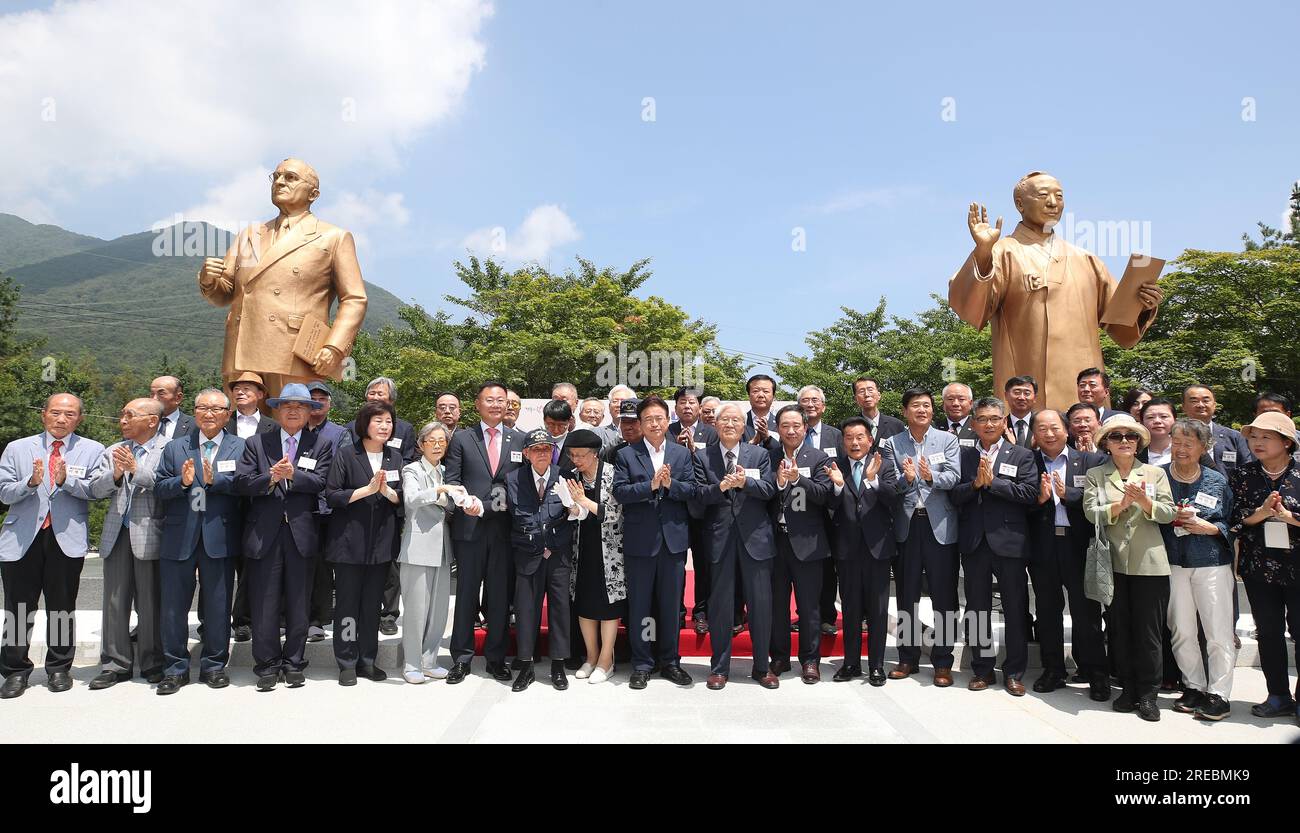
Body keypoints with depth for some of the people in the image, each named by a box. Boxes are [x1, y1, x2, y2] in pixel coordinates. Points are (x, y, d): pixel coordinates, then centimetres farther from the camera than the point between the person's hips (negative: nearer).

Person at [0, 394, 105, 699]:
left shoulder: (92, 451, 4)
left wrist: (66, 481, -21)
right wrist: (31, 481, -17)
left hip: (67, 539, -1)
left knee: (62, 608, 8)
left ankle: (59, 669, 22)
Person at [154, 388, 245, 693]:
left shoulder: (240, 447, 4)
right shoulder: (175, 448, 10)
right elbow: (158, 489, 3)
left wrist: (215, 479, -22)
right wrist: (182, 482, -15)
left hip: (220, 538, -2)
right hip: (178, 538, 2)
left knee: (217, 605, 7)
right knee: (173, 605, 7)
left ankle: (214, 665, 20)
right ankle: (176, 667, 20)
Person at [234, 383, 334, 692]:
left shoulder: (321, 447, 8)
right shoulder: (256, 444, 9)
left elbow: (321, 483, -6)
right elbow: (241, 482, -2)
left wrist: (293, 474, -21)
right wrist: (270, 477, -18)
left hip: (302, 534, 0)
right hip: (264, 534, 0)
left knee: (298, 603, 8)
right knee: (264, 604, 3)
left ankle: (294, 663, 19)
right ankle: (267, 664, 14)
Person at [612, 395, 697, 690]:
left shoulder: (682, 454, 9)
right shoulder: (626, 455, 1)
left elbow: (691, 490, 1)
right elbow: (619, 492, -9)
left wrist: (670, 484, -17)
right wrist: (651, 485, -20)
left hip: (674, 538, 2)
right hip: (639, 540, -2)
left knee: (671, 604, 10)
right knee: (639, 605, 6)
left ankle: (669, 661, 24)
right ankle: (642, 664, 18)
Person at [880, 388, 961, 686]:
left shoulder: (948, 440, 4)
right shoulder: (892, 444, 6)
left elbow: (953, 477, -8)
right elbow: (889, 484, -2)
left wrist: (931, 476, -27)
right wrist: (906, 479, -23)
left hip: (939, 525, -1)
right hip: (906, 525, 1)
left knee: (944, 596, 3)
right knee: (907, 595, 10)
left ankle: (943, 662, 13)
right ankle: (908, 658, 21)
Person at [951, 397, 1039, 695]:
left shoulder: (1022, 455, 3)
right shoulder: (963, 456, 9)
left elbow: (1030, 493, -11)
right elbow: (954, 496, 0)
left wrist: (992, 481, -15)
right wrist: (975, 484, -16)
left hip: (1009, 543, -2)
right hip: (974, 544, 2)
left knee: (1016, 609, 5)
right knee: (977, 608, 10)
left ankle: (1014, 672, 18)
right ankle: (982, 668, 22)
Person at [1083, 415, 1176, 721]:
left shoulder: (1155, 473, 8)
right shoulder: (1095, 475, 7)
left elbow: (1169, 512, -2)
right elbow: (1091, 512, -5)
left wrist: (1145, 502, -20)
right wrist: (1121, 504, -20)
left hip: (1149, 562, 0)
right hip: (1113, 562, 1)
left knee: (1149, 630, 2)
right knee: (1119, 628, 8)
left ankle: (1148, 693, 12)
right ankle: (1128, 688, 19)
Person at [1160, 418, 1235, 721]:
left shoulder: (1217, 481, 3)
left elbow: (1232, 523, 8)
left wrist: (1209, 528, -10)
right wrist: (1170, 517, -8)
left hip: (1212, 563, -1)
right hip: (1174, 563, 2)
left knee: (1218, 632, -3)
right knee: (1182, 631, 7)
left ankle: (1219, 694, 5)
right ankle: (1193, 687, 20)